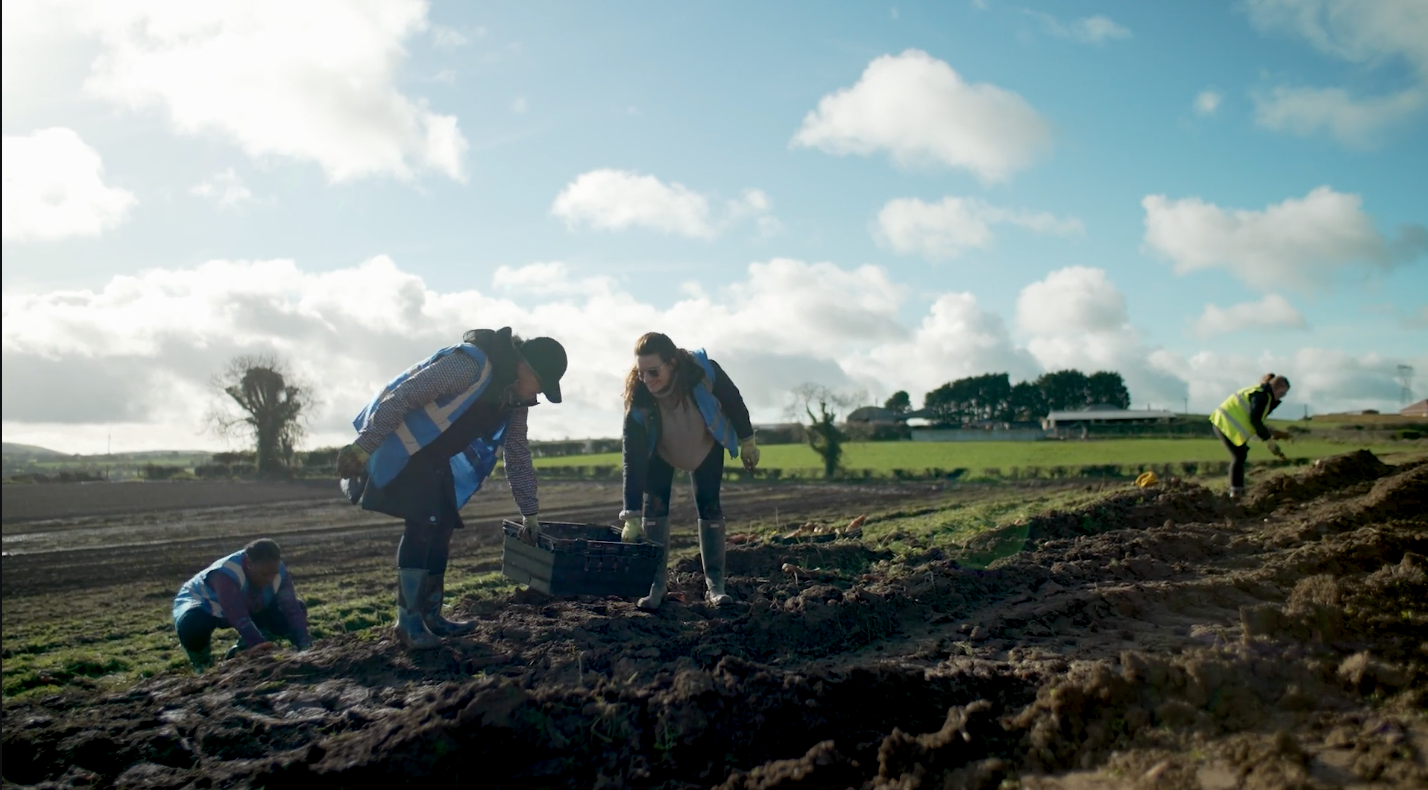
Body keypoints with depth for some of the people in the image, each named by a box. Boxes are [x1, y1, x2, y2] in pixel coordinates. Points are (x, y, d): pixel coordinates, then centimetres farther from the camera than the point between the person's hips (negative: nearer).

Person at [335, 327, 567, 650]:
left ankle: (430, 615, 15)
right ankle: (408, 622, -7)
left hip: (434, 455, 9)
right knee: (423, 524, -15)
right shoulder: (470, 365, -27)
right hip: (400, 442, -9)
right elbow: (400, 398, -28)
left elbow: (518, 455, 10)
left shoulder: (515, 399, 1)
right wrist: (362, 447, -28)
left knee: (442, 527, 6)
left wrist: (529, 513, 7)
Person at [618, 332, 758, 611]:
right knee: (653, 507, -11)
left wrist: (747, 441, -5)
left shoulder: (704, 371, -38)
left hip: (706, 445, 0)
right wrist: (632, 516, -39)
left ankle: (715, 584, 7)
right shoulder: (638, 400, -38)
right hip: (660, 451, 0)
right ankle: (656, 584, -1)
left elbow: (733, 402, -17)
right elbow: (633, 457, -37)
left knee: (709, 506, -4)